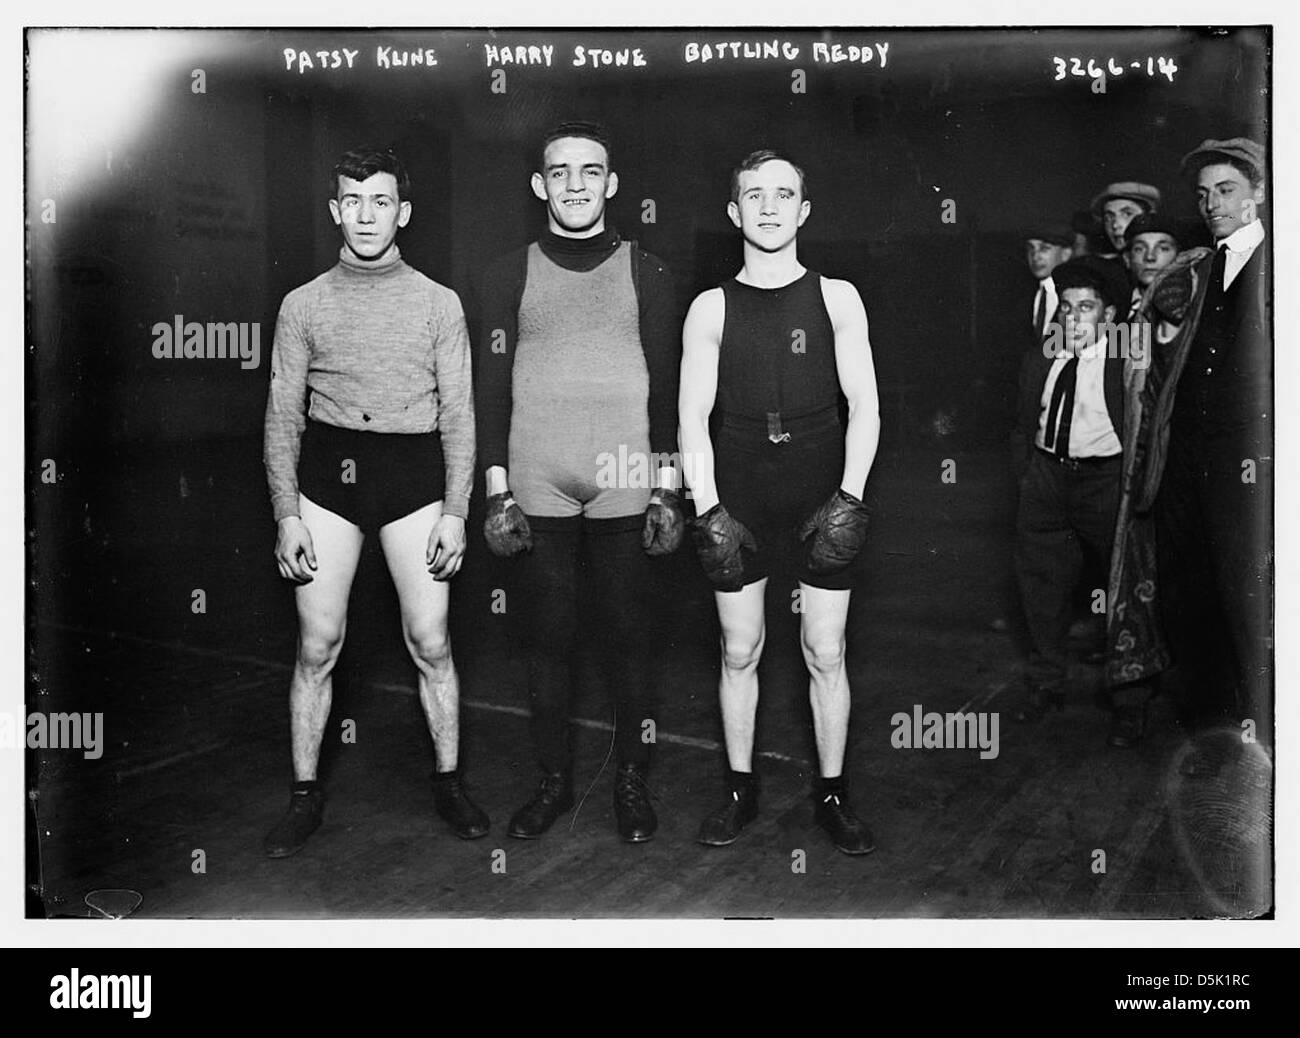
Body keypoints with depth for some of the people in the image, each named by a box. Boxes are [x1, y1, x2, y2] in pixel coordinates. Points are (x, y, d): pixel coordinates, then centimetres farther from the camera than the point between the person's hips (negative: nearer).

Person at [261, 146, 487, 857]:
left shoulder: (438, 304, 8)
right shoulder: (304, 304, 9)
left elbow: (458, 415, 6)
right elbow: (282, 416, 8)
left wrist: (455, 512, -2)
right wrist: (286, 515, -1)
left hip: (414, 469, 0)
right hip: (328, 466, 1)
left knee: (430, 642, 0)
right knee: (318, 645, 1)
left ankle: (449, 784, 16)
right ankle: (305, 794, 15)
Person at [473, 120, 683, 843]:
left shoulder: (645, 273, 7)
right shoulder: (512, 275, 8)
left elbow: (667, 385, 6)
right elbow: (492, 386, 6)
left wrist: (668, 490, -1)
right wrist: (497, 492, -1)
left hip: (625, 490, -1)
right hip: (538, 492, 1)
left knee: (629, 640, 3)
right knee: (549, 640, 6)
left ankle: (633, 782, 16)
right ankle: (555, 782, 19)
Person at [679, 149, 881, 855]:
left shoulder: (836, 298, 6)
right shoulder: (711, 309, 6)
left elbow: (864, 405, 3)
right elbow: (693, 415, 3)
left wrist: (851, 493, -9)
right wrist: (706, 506, -8)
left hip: (822, 499, 0)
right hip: (738, 500, 1)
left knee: (827, 654, 4)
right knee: (739, 651, 7)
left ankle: (831, 794, 17)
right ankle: (741, 789, 21)